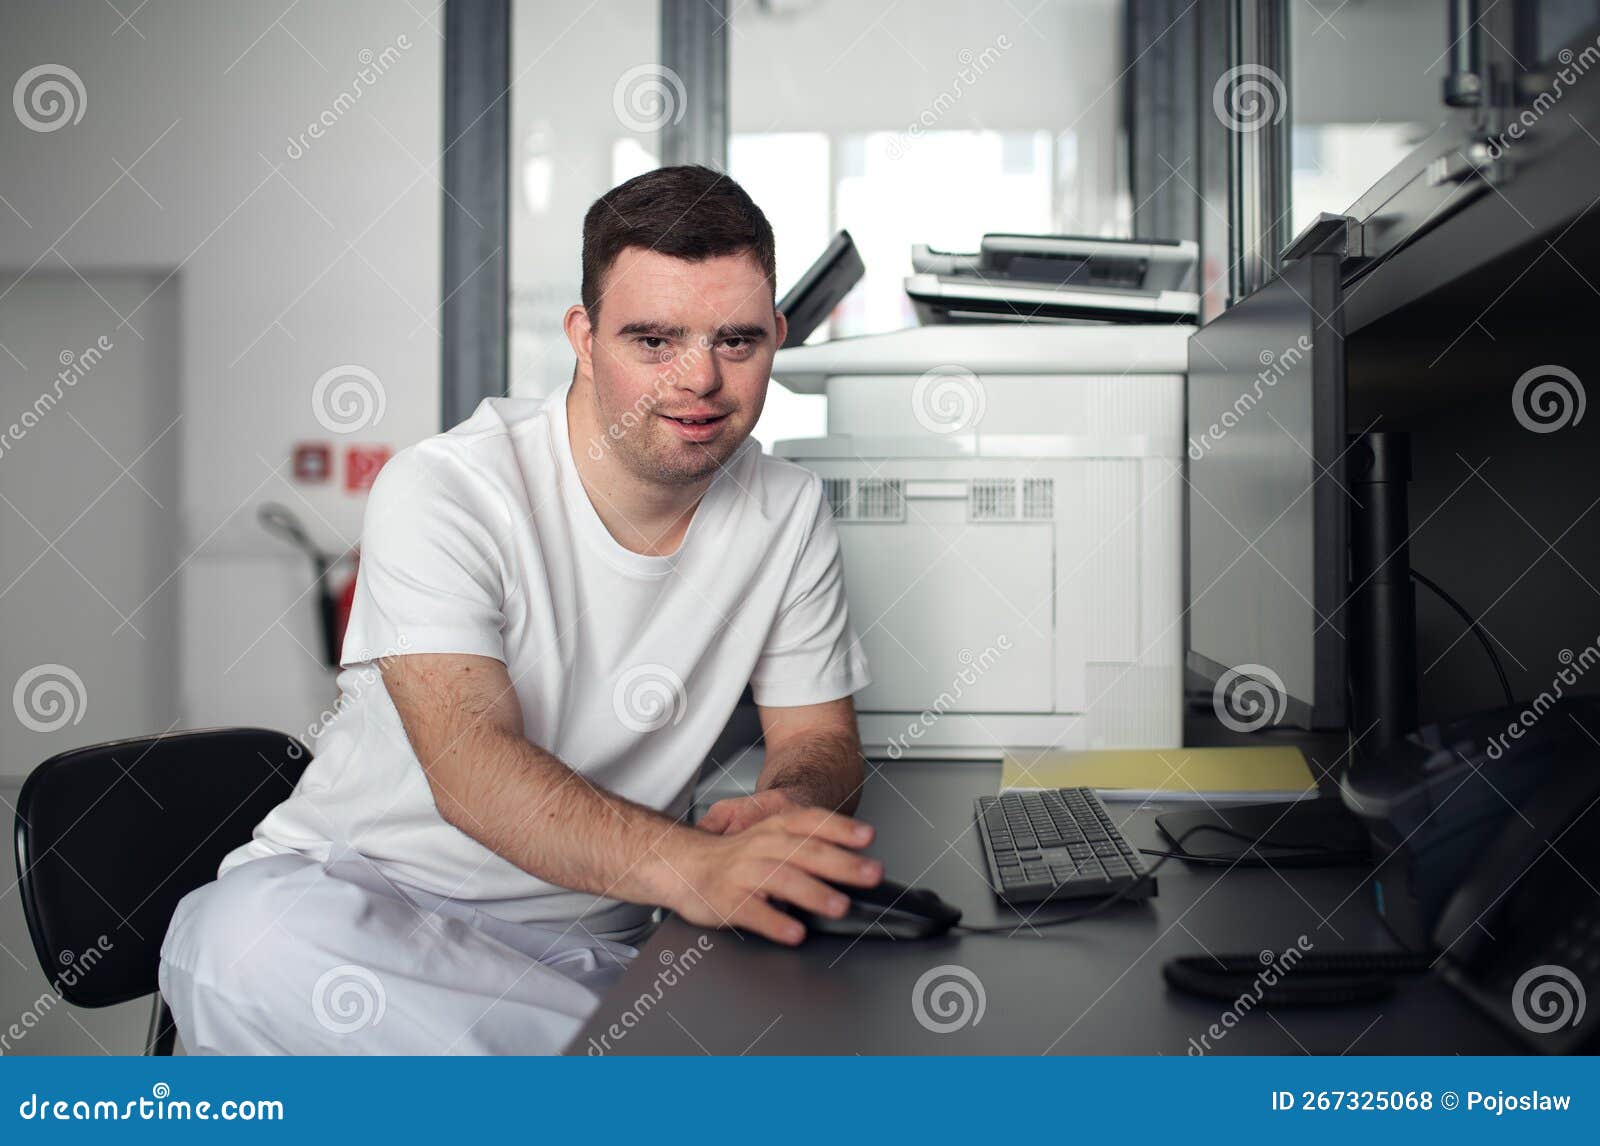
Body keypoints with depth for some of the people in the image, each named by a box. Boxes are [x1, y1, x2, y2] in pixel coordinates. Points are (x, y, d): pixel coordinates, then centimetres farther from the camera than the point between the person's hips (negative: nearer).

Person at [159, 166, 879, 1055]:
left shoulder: (790, 514, 1)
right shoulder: (442, 492, -16)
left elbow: (820, 736, 6)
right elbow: (471, 766, -29)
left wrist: (786, 809, -20)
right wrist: (687, 865, -47)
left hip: (585, 945, 2)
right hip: (362, 893, -1)